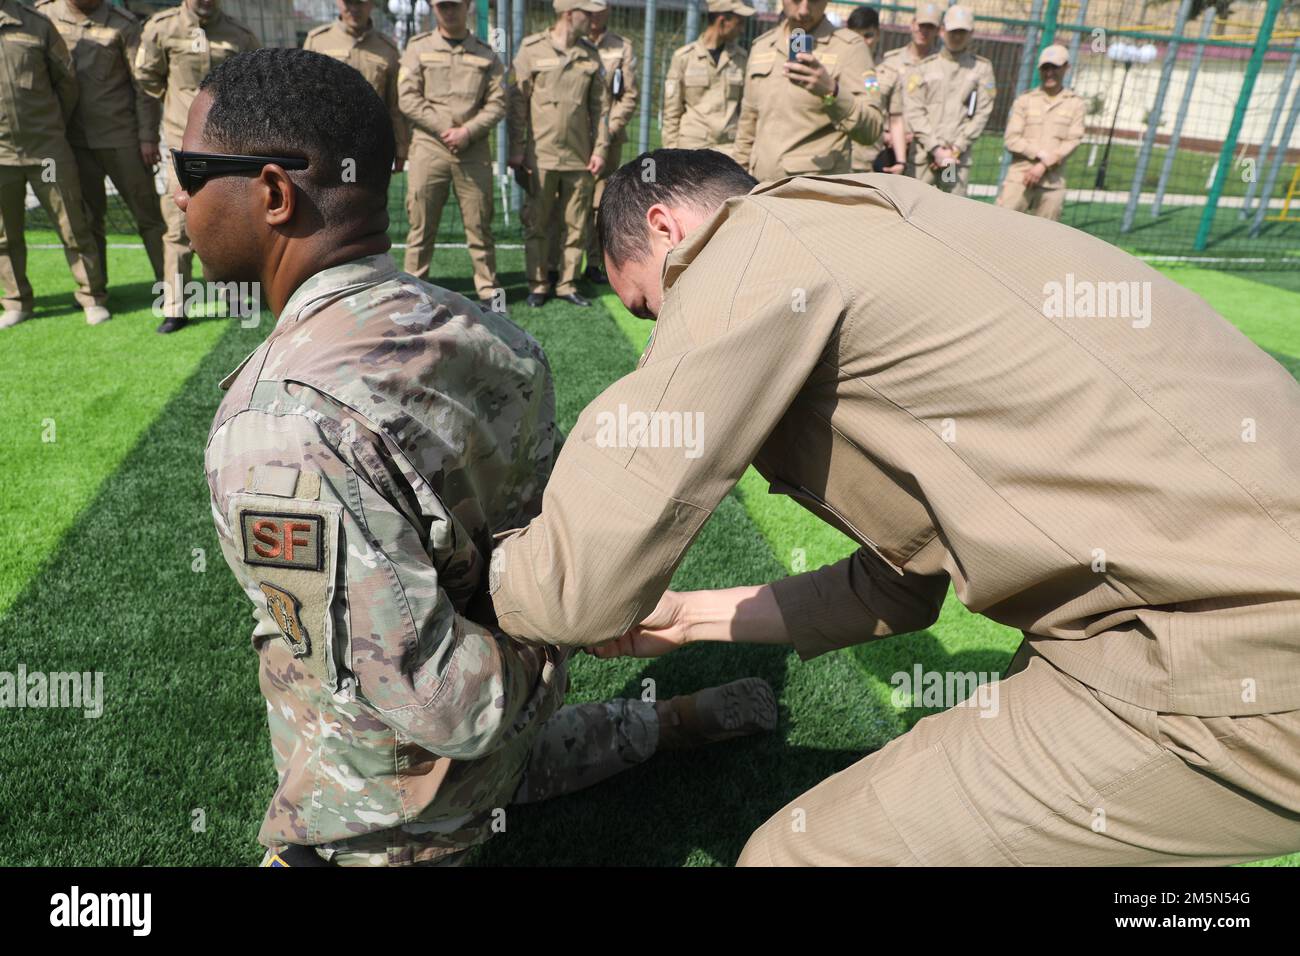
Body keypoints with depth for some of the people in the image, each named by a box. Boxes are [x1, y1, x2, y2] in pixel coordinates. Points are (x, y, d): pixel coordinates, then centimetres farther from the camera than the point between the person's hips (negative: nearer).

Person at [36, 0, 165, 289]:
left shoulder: (124, 24, -4)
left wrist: (148, 137, -9)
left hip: (121, 137, -3)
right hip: (73, 140, 3)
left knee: (147, 213, -1)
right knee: (87, 217, 9)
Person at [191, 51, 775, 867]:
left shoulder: (280, 428, -35)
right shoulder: (469, 325, -12)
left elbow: (442, 707, -32)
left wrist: (531, 666, -15)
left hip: (383, 811, -7)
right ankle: (691, 719, 34)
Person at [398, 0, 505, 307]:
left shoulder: (485, 53, 10)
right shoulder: (418, 48, 7)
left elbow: (497, 104, 3)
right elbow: (409, 99, -1)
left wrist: (467, 131, -11)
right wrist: (445, 129, -11)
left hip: (474, 151, 1)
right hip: (428, 148, 0)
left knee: (479, 224, 3)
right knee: (421, 225, 2)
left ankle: (488, 289, 12)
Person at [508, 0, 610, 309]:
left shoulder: (590, 54, 9)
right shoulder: (531, 49, -1)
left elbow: (600, 106, 10)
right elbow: (517, 102, -2)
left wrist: (600, 149, 2)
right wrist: (516, 149, -6)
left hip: (580, 157, 3)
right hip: (541, 156, -3)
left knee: (577, 225, 6)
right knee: (537, 224, 3)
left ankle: (567, 284, 16)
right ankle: (538, 286, 14)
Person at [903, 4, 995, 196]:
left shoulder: (982, 67, 10)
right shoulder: (924, 67, 9)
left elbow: (982, 113, 4)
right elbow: (913, 111, 0)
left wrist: (955, 149, -7)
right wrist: (935, 149, -9)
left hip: (959, 157, 0)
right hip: (923, 153, 0)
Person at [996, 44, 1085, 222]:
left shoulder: (1076, 104, 10)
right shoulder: (1024, 100, 10)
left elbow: (1073, 141, -1)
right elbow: (1011, 140, 0)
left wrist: (1044, 165, -12)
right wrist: (1041, 153, -13)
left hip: (1053, 183, 1)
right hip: (1019, 178, -1)